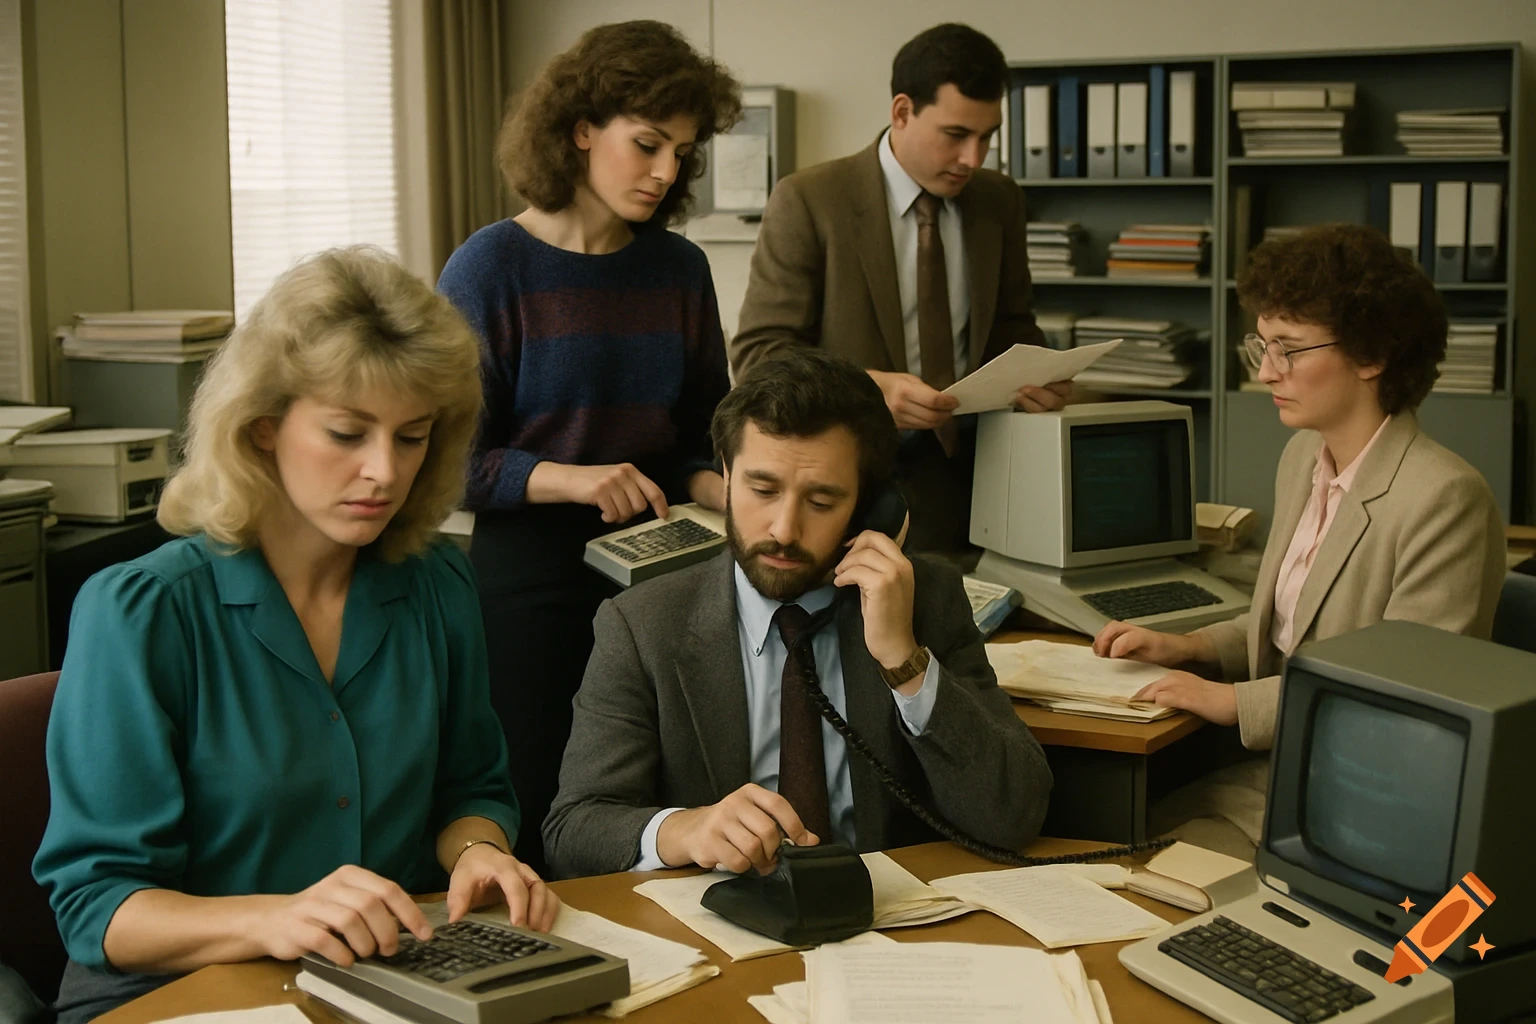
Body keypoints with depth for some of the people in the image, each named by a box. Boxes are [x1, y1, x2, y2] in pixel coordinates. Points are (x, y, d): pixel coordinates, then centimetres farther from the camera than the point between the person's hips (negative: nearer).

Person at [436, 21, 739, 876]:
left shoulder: (680, 270, 7)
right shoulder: (495, 267, -6)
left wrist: (726, 492, -6)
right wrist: (568, 479, -21)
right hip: (531, 580, -4)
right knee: (538, 824, 3)